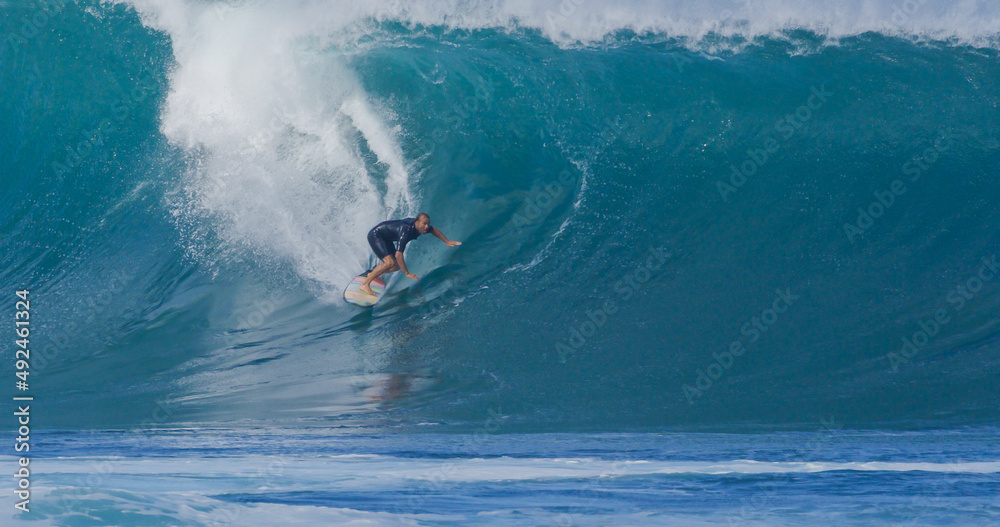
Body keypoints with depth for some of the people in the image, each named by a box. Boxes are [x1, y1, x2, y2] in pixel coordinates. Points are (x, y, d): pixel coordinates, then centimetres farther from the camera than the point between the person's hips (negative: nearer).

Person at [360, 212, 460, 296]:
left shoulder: (420, 226, -13)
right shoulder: (406, 231, -38)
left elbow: (434, 230, 12)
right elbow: (398, 255, -41)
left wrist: (447, 242, 11)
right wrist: (407, 273, -36)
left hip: (385, 238, 9)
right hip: (375, 235, -9)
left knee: (396, 266, 9)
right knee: (389, 262, -27)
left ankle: (372, 274, 32)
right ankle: (365, 284, -20)